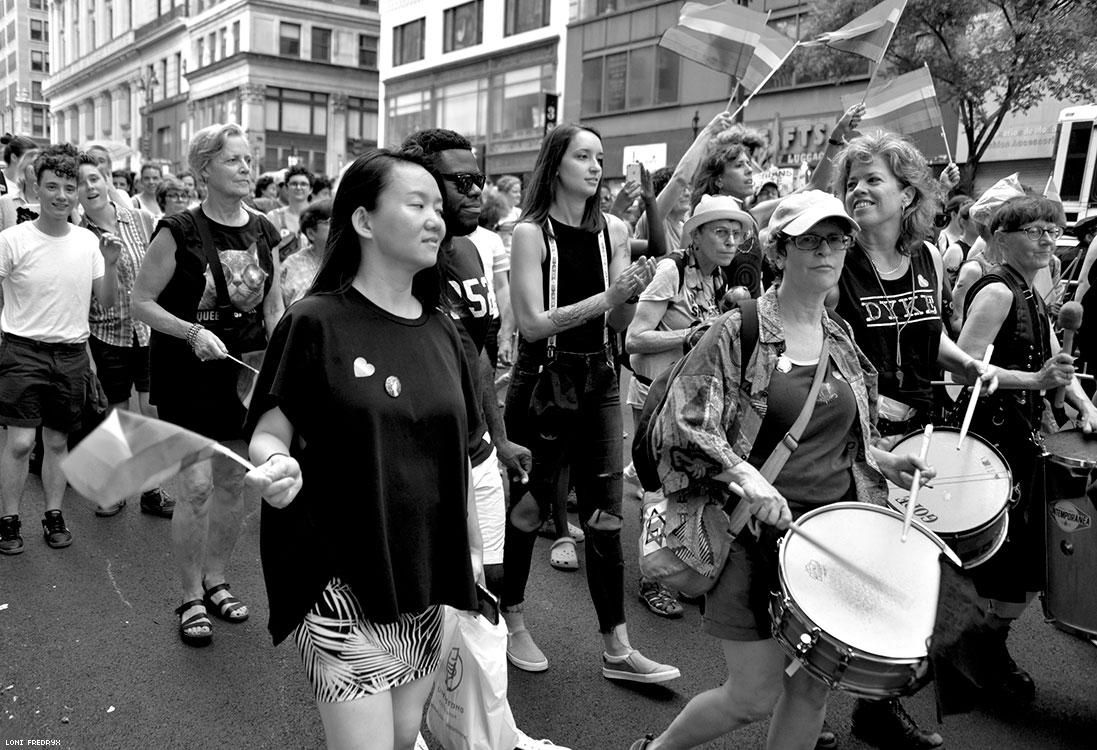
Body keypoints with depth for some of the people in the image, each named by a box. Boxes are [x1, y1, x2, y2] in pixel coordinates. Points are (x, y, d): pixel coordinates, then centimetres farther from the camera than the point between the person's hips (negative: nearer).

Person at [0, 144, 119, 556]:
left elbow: (107, 303, 7)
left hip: (72, 353, 3)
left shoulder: (89, 241, 3)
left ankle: (54, 516, 25)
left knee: (57, 440, 12)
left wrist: (110, 265, -8)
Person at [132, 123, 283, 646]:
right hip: (187, 373, -5)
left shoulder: (263, 233, 4)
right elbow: (141, 302, -7)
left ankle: (215, 577, 32)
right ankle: (190, 597, 11)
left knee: (233, 482, 12)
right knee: (196, 484, -8)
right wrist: (193, 332, -21)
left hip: (246, 372, 5)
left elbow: (274, 308, 11)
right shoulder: (178, 232, -10)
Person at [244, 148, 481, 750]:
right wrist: (277, 465, -30)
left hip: (425, 579, 5)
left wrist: (473, 565, 14)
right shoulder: (316, 322, -10)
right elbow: (269, 434, -6)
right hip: (343, 579, -5)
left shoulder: (440, 331, 5)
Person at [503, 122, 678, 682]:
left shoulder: (613, 230, 5)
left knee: (605, 515, 6)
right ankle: (510, 621, 30)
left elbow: (619, 322, 8)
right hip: (544, 380, -4)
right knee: (529, 507, 9)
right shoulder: (531, 233, -9)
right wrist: (608, 296, -21)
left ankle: (616, 649, 14)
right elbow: (532, 323, -15)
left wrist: (633, 293, -14)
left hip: (598, 379, 5)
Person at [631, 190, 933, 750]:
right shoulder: (737, 332, -11)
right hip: (758, 533, -6)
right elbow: (682, 425, -15)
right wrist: (744, 474, -28)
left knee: (812, 686, 11)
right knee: (754, 696, 2)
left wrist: (880, 462, 5)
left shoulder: (842, 341, 9)